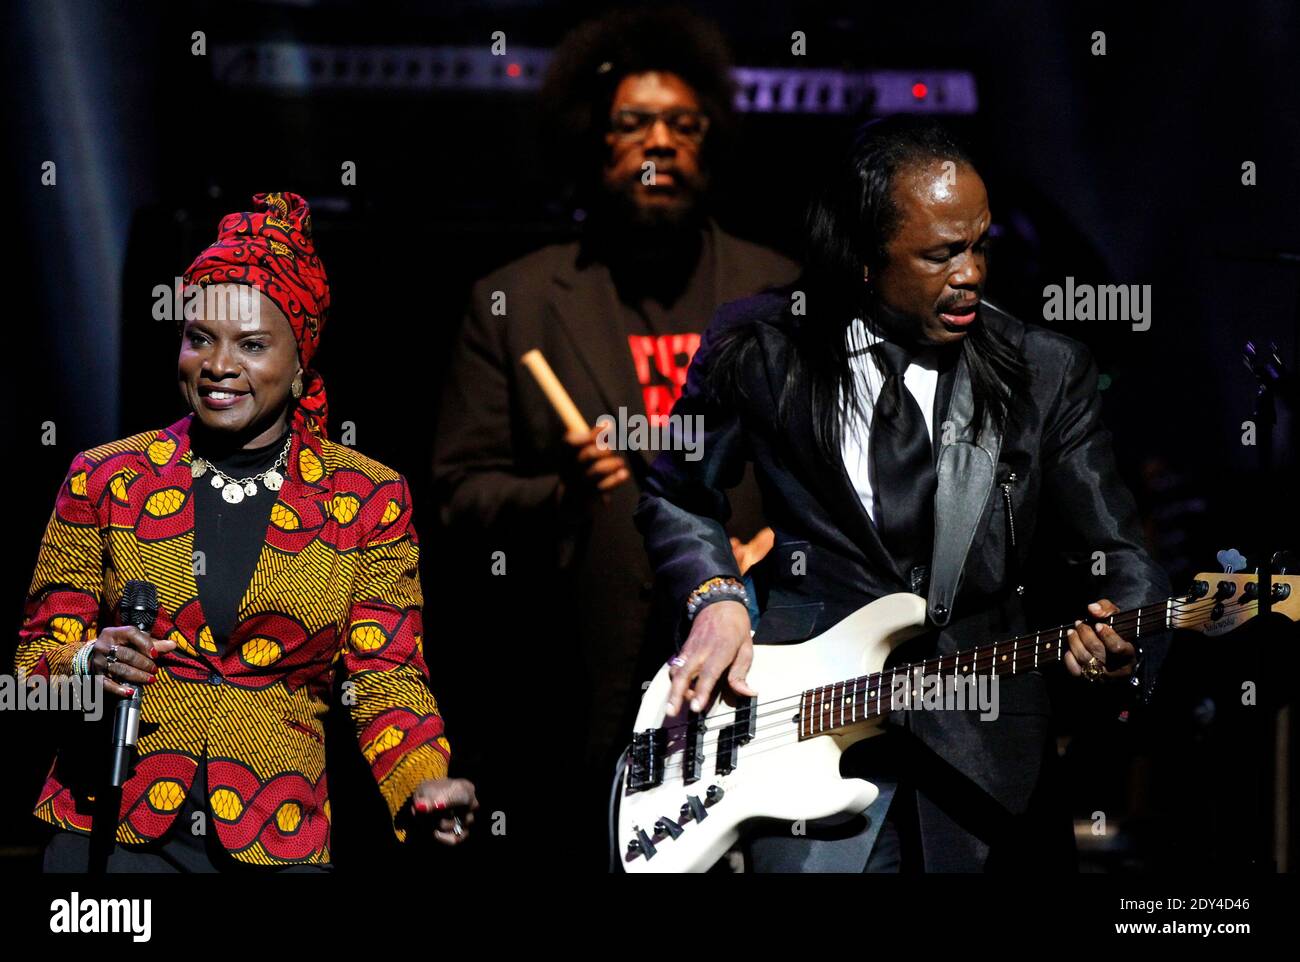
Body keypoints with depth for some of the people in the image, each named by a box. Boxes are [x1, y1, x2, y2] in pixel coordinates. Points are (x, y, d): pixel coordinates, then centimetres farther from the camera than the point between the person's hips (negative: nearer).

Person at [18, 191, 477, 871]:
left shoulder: (368, 501, 4)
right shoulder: (104, 480, 5)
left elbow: (387, 679, 0)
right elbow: (37, 656, 7)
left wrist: (424, 788, -19)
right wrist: (86, 667, -16)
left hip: (277, 842, 0)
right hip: (110, 832, 0)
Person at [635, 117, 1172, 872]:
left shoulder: (1048, 374, 5)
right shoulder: (760, 349, 3)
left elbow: (1114, 557, 4)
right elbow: (677, 498, 18)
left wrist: (1118, 638, -18)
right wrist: (714, 597, -1)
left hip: (990, 758, 1)